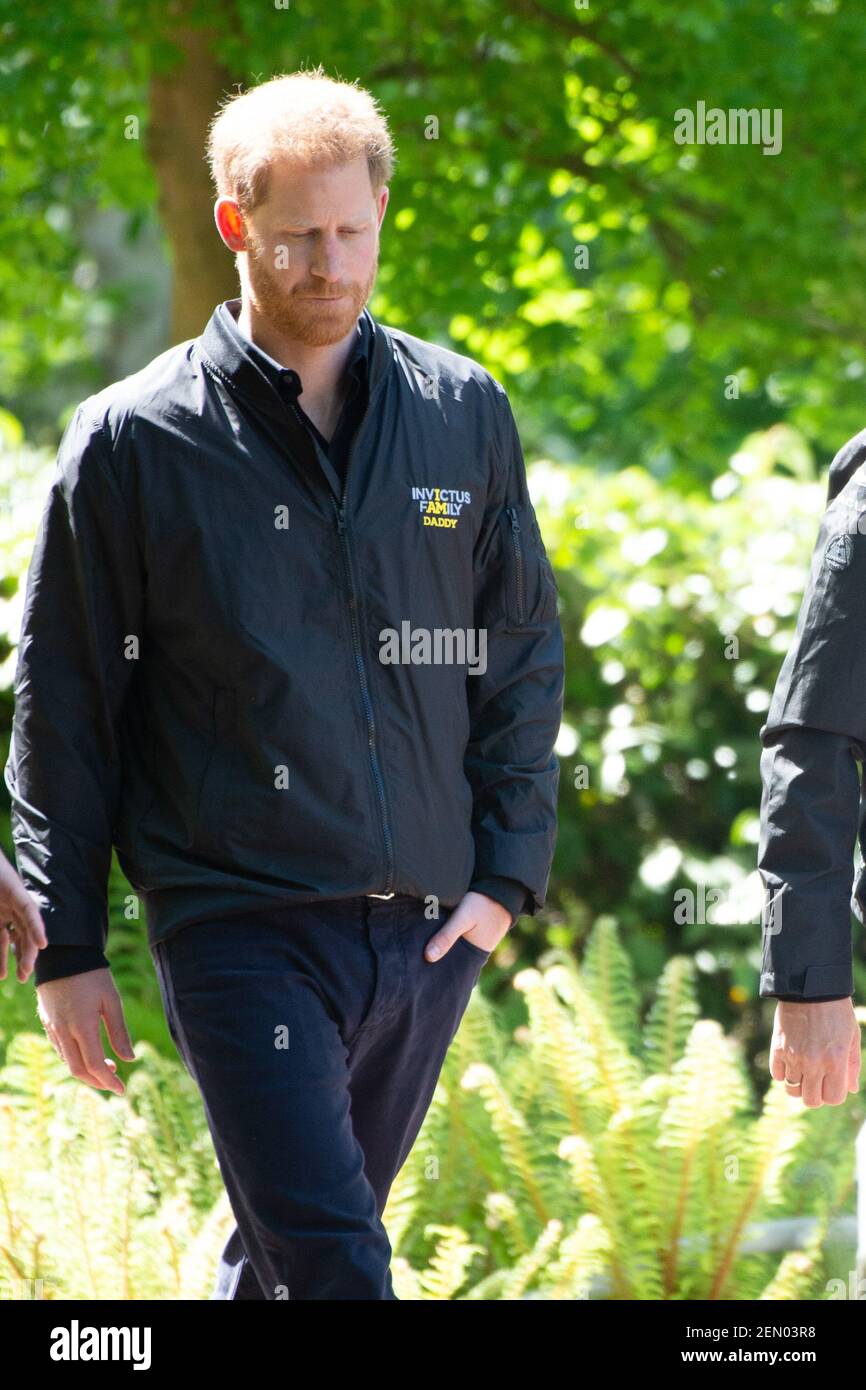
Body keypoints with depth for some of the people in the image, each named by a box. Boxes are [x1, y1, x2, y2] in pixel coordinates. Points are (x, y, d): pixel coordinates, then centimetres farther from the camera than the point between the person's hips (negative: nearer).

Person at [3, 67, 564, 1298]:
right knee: (330, 1266, -14)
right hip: (240, 930, -4)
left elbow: (528, 653, 14)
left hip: (428, 931, 4)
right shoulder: (132, 441, -1)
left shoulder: (464, 414, 8)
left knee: (289, 1252, 16)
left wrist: (508, 876, 3)